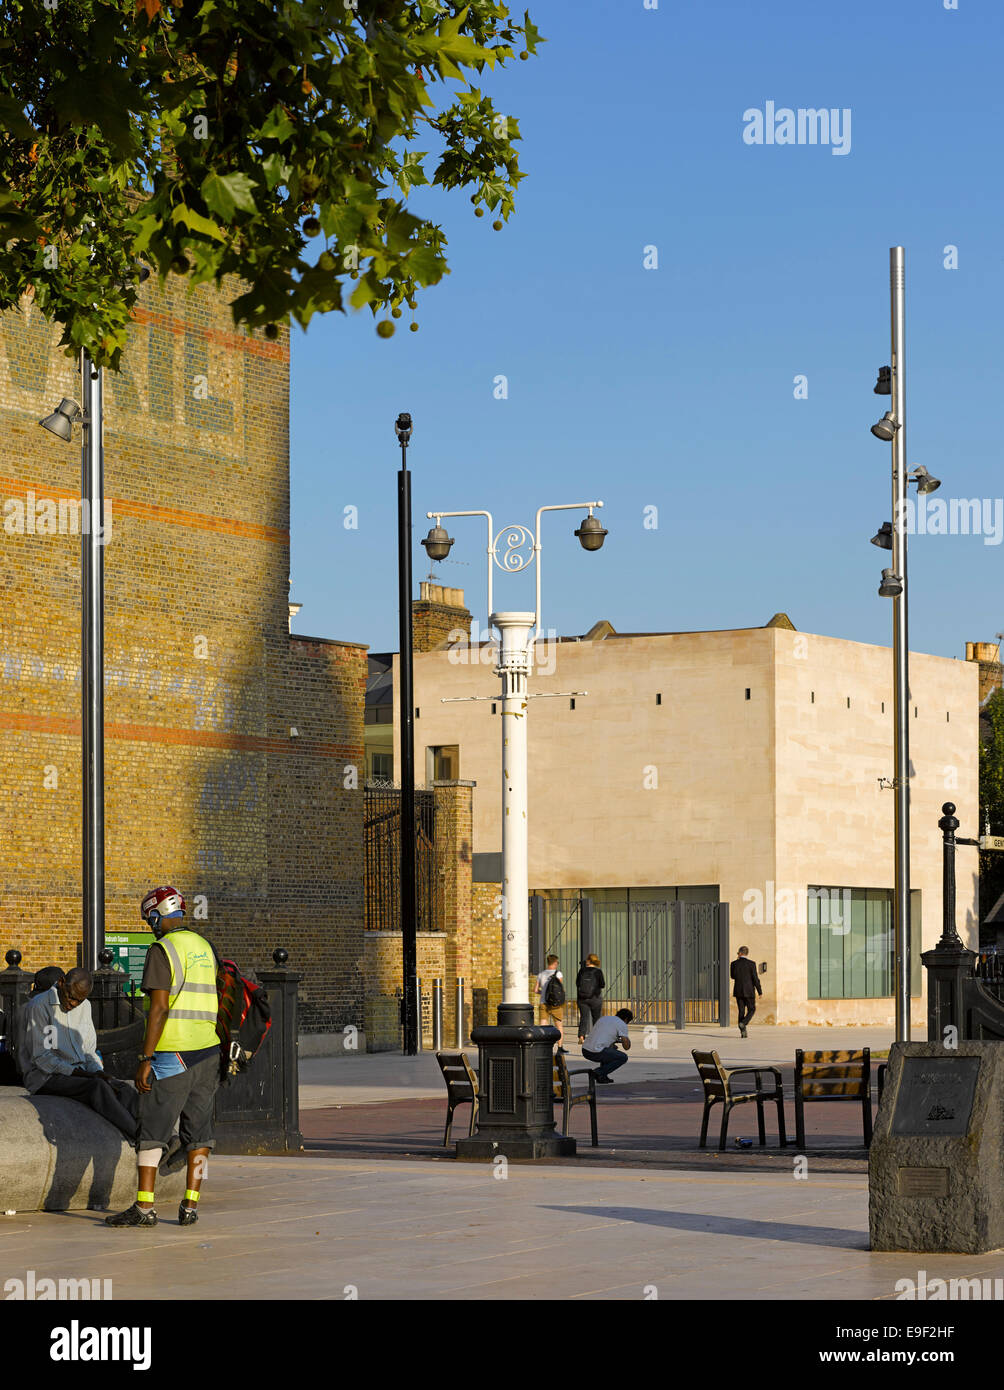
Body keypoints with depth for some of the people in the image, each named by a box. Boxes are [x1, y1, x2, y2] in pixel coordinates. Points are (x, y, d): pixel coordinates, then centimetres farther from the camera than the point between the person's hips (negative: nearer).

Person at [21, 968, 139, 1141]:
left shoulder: (84, 1006, 14)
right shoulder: (39, 1006, -9)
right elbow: (41, 1057, -14)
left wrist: (99, 1073, -5)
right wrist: (77, 1073, -21)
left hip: (79, 1073, 7)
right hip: (46, 1078, -7)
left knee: (124, 1089, -22)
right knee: (97, 1088, -34)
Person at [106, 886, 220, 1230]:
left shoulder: (162, 950, -9)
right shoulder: (204, 947, 14)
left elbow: (159, 1008, -16)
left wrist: (145, 1059, -15)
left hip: (172, 1054, -7)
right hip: (208, 1051, 7)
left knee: (153, 1129, -3)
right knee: (198, 1130, 8)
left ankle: (144, 1207, -5)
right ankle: (190, 1205, 6)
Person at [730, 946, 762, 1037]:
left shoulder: (734, 964, -2)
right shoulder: (751, 964, -10)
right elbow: (755, 979, -9)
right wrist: (759, 991, 0)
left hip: (738, 991, 3)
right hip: (748, 991, -3)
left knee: (741, 1011, 9)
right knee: (751, 1010, 11)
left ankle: (743, 1032, 3)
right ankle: (743, 1023, -15)